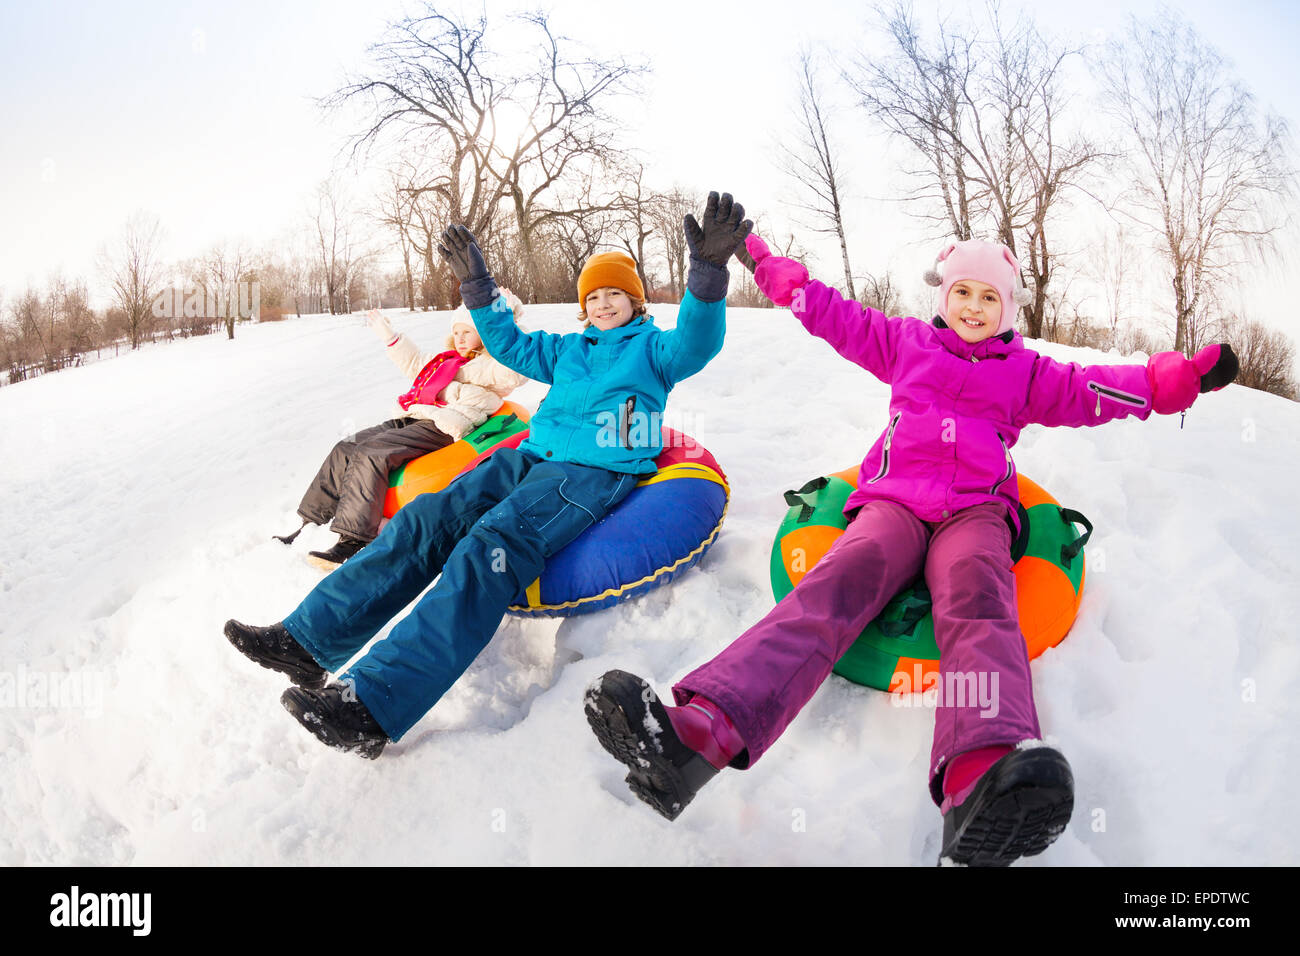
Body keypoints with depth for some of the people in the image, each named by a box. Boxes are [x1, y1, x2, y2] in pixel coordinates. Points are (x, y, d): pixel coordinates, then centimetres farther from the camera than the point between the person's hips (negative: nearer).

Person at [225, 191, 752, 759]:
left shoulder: (652, 347, 13)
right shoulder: (567, 351, 30)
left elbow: (695, 344, -7)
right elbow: (509, 345, 36)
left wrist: (708, 272, -25)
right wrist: (476, 284, 27)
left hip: (598, 471, -7)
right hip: (534, 456, 7)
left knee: (495, 542, -33)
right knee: (428, 518, -16)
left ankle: (372, 705, -47)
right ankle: (309, 640, -20)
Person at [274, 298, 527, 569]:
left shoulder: (488, 365, 4)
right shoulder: (443, 360, 30)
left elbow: (514, 372, -19)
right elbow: (413, 363, 47)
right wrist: (389, 337, 46)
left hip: (440, 427, -9)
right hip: (409, 418, 9)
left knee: (370, 455, -28)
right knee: (344, 450, -4)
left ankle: (353, 541, -32)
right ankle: (310, 524, 1)